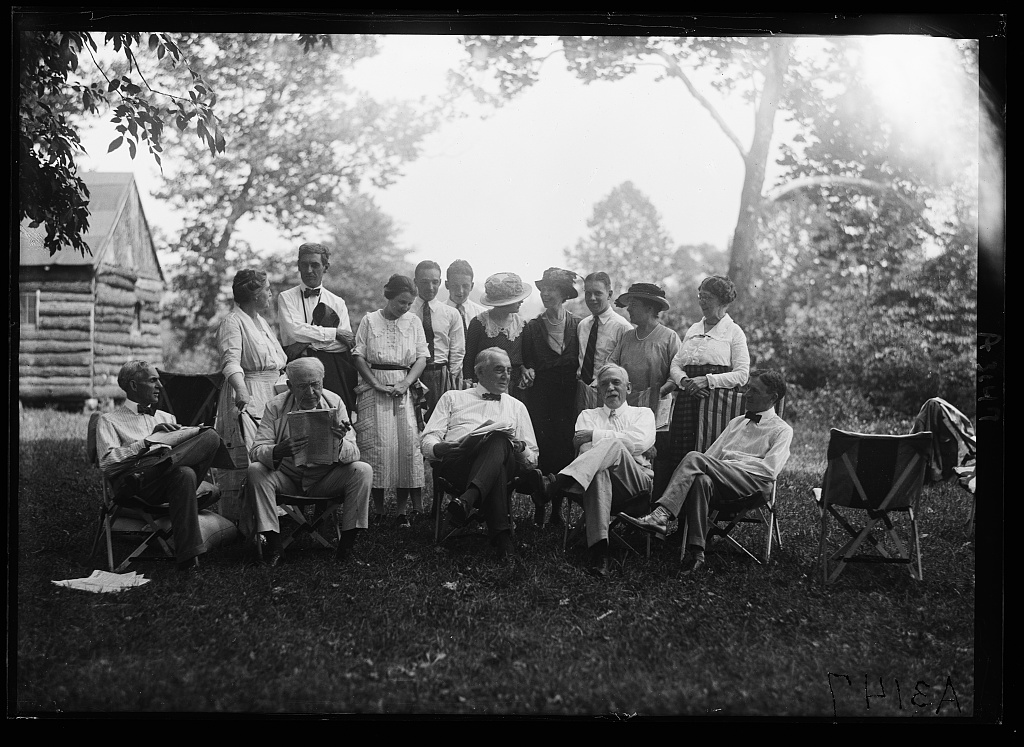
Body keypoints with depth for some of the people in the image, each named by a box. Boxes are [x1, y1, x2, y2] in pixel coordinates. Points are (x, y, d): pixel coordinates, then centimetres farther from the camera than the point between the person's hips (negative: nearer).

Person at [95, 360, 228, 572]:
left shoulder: (165, 417, 35)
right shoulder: (109, 421, 16)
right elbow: (107, 463, -2)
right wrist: (147, 442, -9)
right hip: (139, 483, -5)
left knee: (210, 436, -23)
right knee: (184, 473, -39)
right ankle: (187, 558, -39)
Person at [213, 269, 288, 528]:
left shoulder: (260, 321, 19)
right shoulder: (232, 322, -9)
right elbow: (231, 361, -25)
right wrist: (242, 391, -39)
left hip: (270, 398, 9)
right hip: (246, 399, -9)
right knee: (243, 461, -10)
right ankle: (239, 524, -9)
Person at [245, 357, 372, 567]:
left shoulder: (334, 403, -7)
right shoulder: (276, 407, -9)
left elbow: (354, 454, -12)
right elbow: (256, 451, -17)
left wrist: (339, 443, -38)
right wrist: (279, 451, -41)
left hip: (325, 477, 1)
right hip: (287, 477, 0)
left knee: (362, 470, -24)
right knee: (255, 471, -27)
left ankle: (347, 542, -17)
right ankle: (273, 547, -22)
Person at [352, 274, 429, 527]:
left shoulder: (414, 321, 10)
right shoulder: (370, 321, 4)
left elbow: (422, 357, 5)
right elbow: (359, 356, 0)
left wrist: (406, 383, -10)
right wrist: (377, 385, -11)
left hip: (406, 390, 2)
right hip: (375, 390, -2)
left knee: (407, 445, -6)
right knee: (376, 446, -5)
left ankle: (403, 510, -2)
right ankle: (378, 508, 4)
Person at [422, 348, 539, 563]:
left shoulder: (516, 407, 31)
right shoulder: (452, 398, 27)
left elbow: (532, 459, 24)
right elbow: (427, 440, 14)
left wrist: (519, 447, -1)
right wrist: (440, 448, -11)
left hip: (504, 463, 1)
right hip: (454, 463, -1)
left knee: (500, 440, -38)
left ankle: (467, 499, -58)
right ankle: (501, 535, -48)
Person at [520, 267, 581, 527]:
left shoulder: (577, 326, 5)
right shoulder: (532, 327, 7)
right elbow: (524, 360, 9)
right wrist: (526, 370, -11)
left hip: (568, 398, 0)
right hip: (539, 396, 0)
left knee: (564, 450, -1)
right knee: (540, 449, -5)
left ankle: (558, 507, 9)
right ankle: (539, 508, 3)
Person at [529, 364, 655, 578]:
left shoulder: (643, 413, 23)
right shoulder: (588, 415, 28)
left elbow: (642, 441, -2)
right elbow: (586, 449, 7)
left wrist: (595, 435, -5)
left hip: (637, 480, 0)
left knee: (612, 445, -31)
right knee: (598, 471, -39)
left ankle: (556, 483, -50)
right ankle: (598, 552, -50)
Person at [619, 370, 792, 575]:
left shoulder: (781, 430, 13)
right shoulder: (736, 422, 34)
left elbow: (769, 470, -4)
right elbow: (711, 455, 24)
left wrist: (730, 462, -8)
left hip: (754, 485, -5)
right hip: (722, 486, 5)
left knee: (695, 458, -29)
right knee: (701, 480, -35)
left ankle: (661, 515, -41)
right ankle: (695, 552, -41)